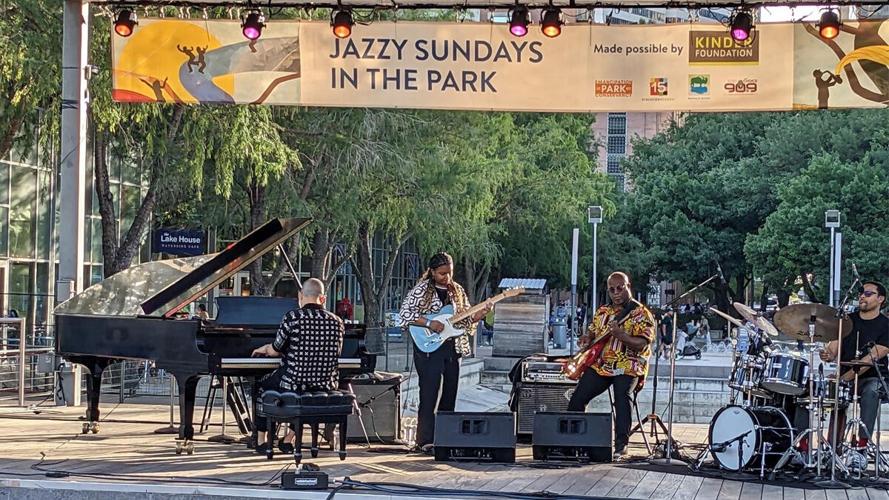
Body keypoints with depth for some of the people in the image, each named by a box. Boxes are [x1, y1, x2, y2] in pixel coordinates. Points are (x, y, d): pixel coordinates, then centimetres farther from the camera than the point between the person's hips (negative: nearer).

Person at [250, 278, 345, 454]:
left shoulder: (292, 317, -10)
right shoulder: (336, 321, 3)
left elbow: (275, 350, -2)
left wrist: (266, 349, 24)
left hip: (295, 382, -4)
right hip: (326, 385, 4)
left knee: (262, 385, 26)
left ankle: (261, 440, 30)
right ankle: (288, 440, 37)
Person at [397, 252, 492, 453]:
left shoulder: (457, 291, 13)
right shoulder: (421, 290, -3)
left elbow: (467, 319, 15)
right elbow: (404, 314, -9)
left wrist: (481, 314, -5)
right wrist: (429, 323, -17)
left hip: (452, 348, 6)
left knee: (449, 396, 8)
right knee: (429, 395, -10)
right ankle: (425, 442, -10)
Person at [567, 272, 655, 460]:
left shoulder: (641, 313, -2)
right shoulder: (602, 312, 17)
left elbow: (643, 344, -12)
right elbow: (592, 333, 28)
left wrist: (622, 336, -28)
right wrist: (586, 340, 3)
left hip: (628, 366, -5)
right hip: (600, 364, 5)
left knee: (622, 396, -30)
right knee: (577, 398, -9)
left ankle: (621, 446, -23)